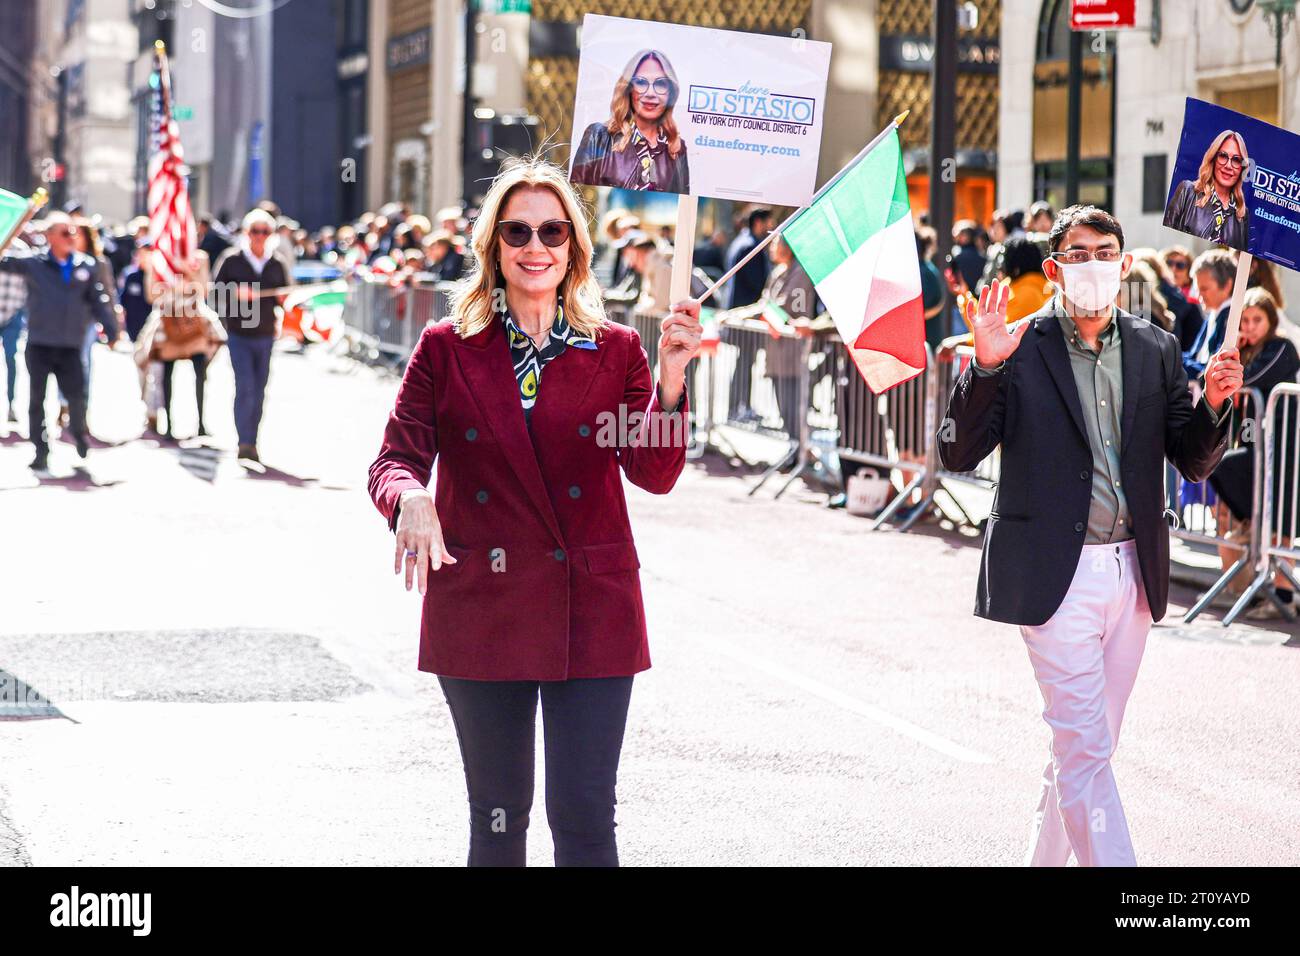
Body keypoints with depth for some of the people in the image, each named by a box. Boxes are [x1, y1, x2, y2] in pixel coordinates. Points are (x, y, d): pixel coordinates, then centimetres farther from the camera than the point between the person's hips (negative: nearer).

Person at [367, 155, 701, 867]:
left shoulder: (616, 351, 6)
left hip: (592, 612, 0)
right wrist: (409, 499, -24)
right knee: (497, 820, 9)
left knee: (584, 815, -5)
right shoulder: (447, 349, 5)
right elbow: (396, 457, 0)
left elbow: (655, 473, -3)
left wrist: (670, 380, -18)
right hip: (479, 609, 0)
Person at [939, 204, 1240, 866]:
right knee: (1085, 746, -8)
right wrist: (986, 367, -21)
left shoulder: (1155, 350, 8)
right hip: (1055, 575, -5)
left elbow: (1194, 463, 10)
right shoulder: (1018, 348, -4)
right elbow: (957, 454, -8)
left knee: (1088, 746, 15)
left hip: (1132, 570, 5)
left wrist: (1214, 405, -10)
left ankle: (1047, 859, 31)